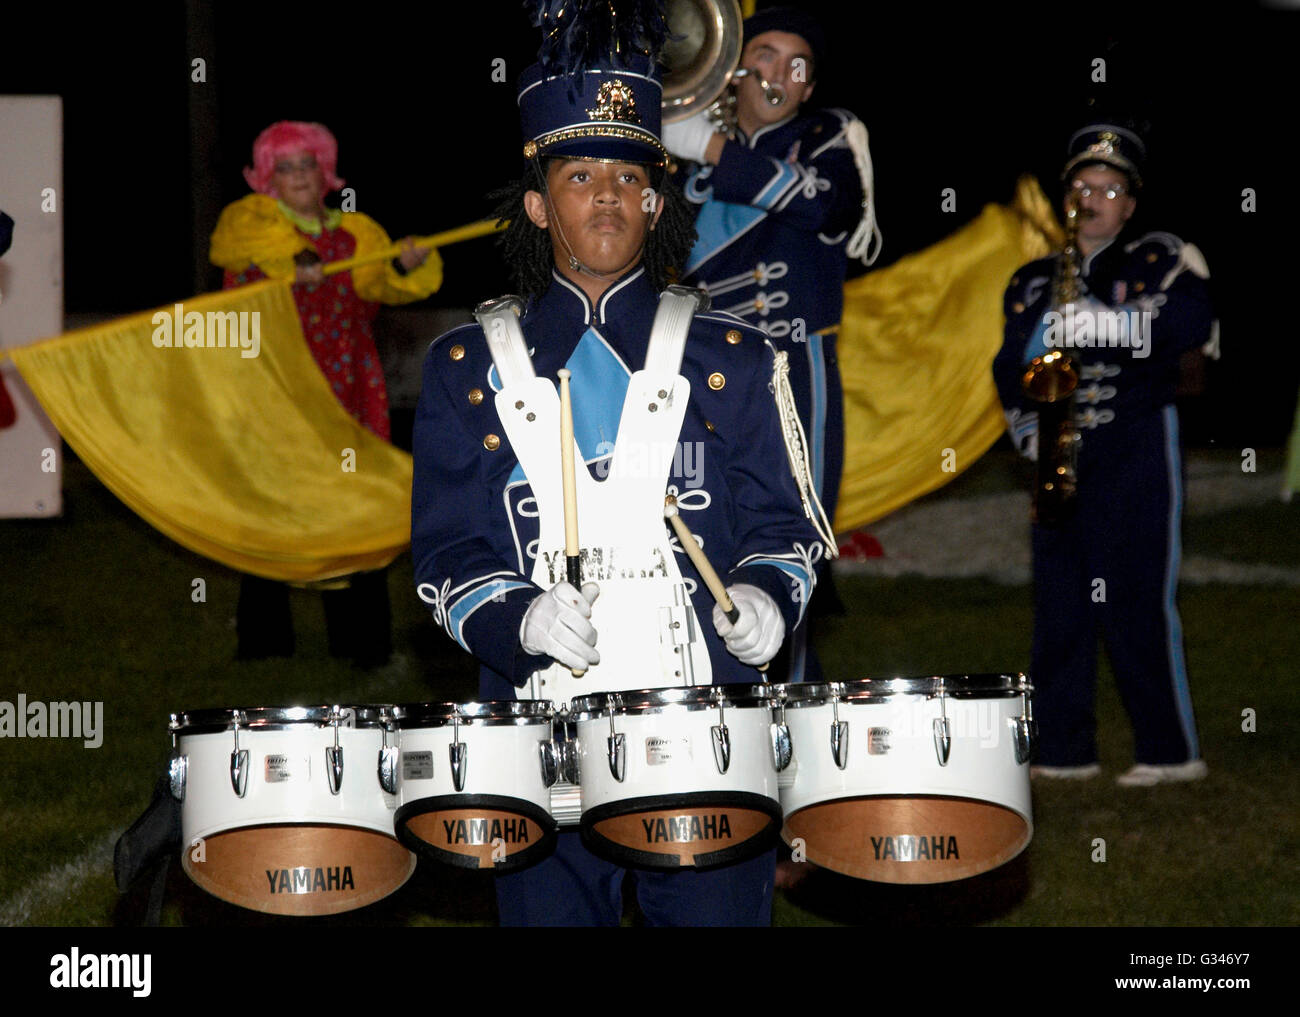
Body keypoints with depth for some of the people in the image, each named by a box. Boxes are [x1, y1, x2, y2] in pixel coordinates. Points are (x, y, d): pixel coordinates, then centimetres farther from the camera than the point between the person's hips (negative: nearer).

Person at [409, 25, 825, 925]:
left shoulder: (730, 360, 12)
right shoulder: (470, 369, 10)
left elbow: (780, 528, 12)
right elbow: (448, 556, 7)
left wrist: (764, 599, -10)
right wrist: (517, 619, -13)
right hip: (542, 732, 0)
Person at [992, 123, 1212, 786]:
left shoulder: (1161, 260, 4)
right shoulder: (1034, 282, 18)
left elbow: (1190, 321, -17)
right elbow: (1011, 368, 13)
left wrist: (1093, 322, -23)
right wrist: (1030, 431, -5)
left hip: (1136, 445, -5)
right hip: (1062, 454, 5)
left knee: (1136, 602, -8)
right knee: (1059, 607, 3)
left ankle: (1171, 751, -2)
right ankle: (1065, 752, 9)